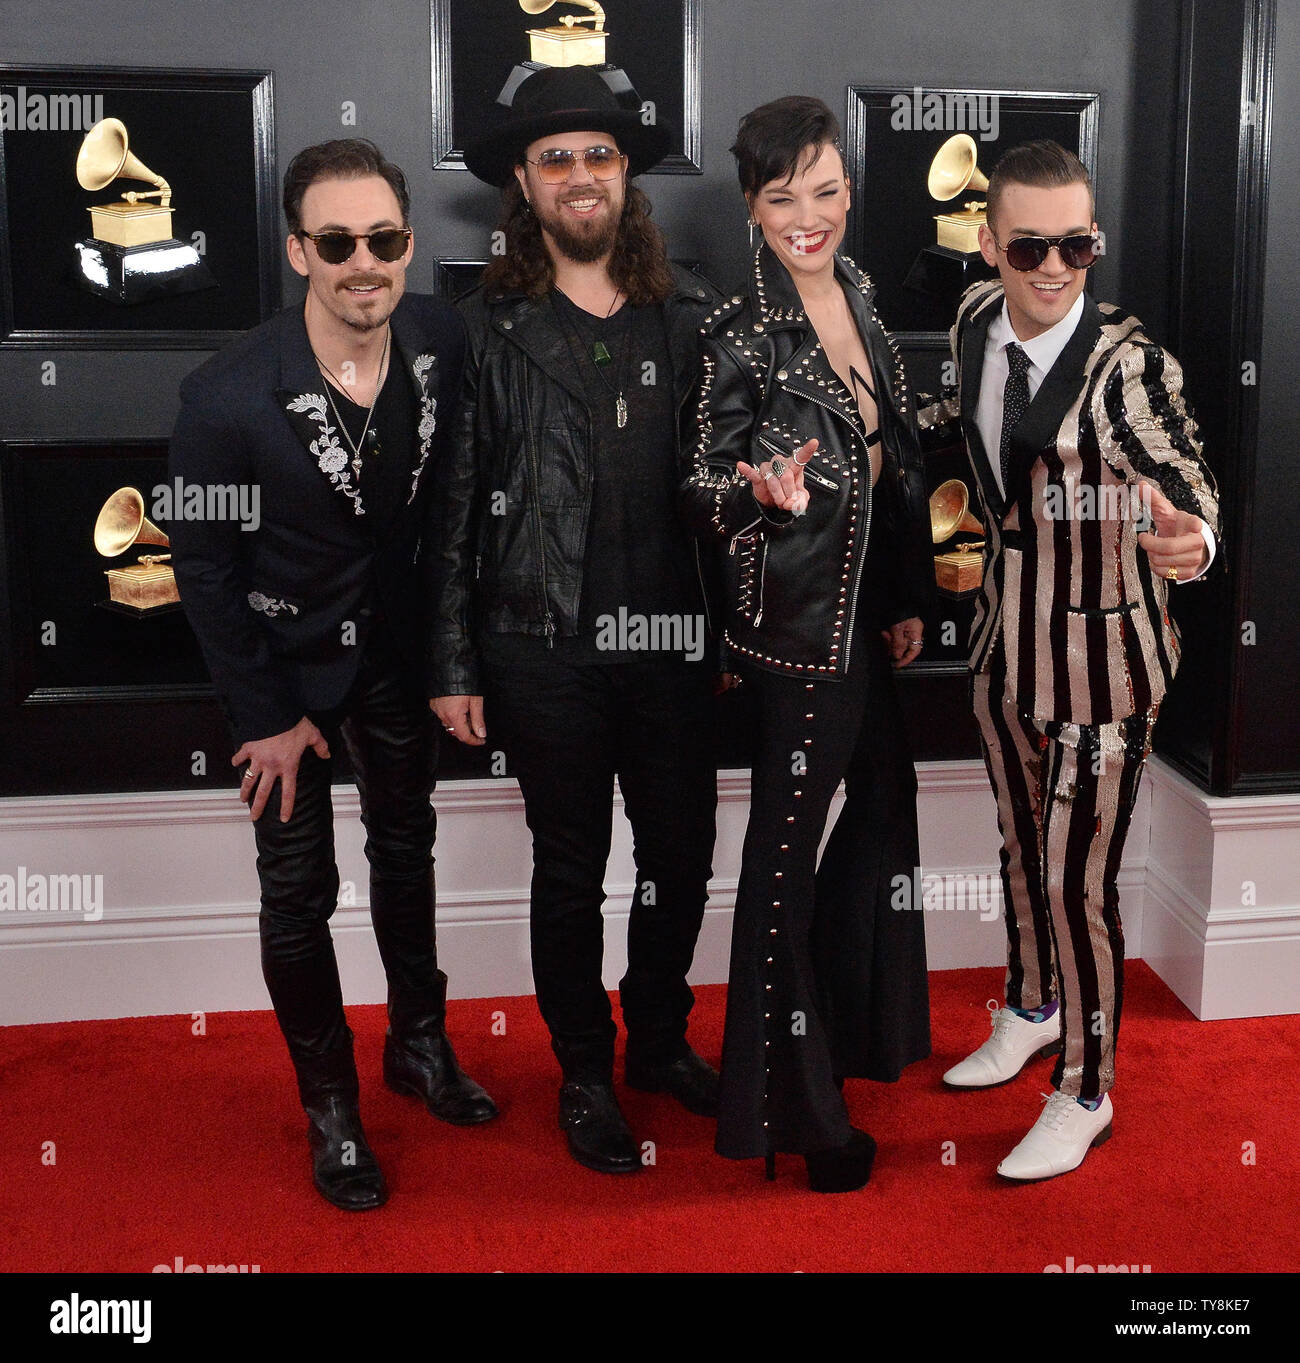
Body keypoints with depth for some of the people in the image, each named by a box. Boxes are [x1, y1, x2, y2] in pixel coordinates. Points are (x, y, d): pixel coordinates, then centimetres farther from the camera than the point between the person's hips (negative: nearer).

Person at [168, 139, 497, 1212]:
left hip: (397, 649, 4)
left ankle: (419, 1042, 42)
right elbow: (203, 567, -15)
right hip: (285, 665, -4)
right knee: (298, 888, 6)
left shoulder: (443, 341, -14)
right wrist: (266, 716, -12)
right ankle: (329, 1104, 27)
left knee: (406, 844, 20)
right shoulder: (228, 395, -27)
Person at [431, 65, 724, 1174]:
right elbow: (455, 504, -4)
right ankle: (585, 1073, 31)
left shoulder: (689, 311, 4)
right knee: (572, 873, 11)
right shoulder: (490, 325, -3)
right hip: (545, 653, -2)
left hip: (675, 641, 3)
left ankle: (660, 1040, 38)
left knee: (682, 855, 14)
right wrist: (456, 665, -6)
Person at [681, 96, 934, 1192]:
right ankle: (791, 1103, 17)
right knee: (788, 848, 2)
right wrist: (762, 493, -34)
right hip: (801, 618, -8)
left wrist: (908, 597, 16)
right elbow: (703, 492, -12)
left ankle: (854, 1023, 43)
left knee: (884, 804, 20)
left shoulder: (857, 294, 7)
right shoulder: (741, 335, -15)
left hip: (873, 607, 8)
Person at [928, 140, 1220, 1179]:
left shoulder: (1129, 365, -23)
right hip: (1005, 633, 6)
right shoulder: (977, 322, -3)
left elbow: (1187, 478, -35)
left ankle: (1085, 1096, 24)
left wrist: (1189, 538, -56)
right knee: (1021, 846, 23)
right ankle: (1032, 1012, 48)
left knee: (1077, 881, 2)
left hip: (1102, 651, -6)